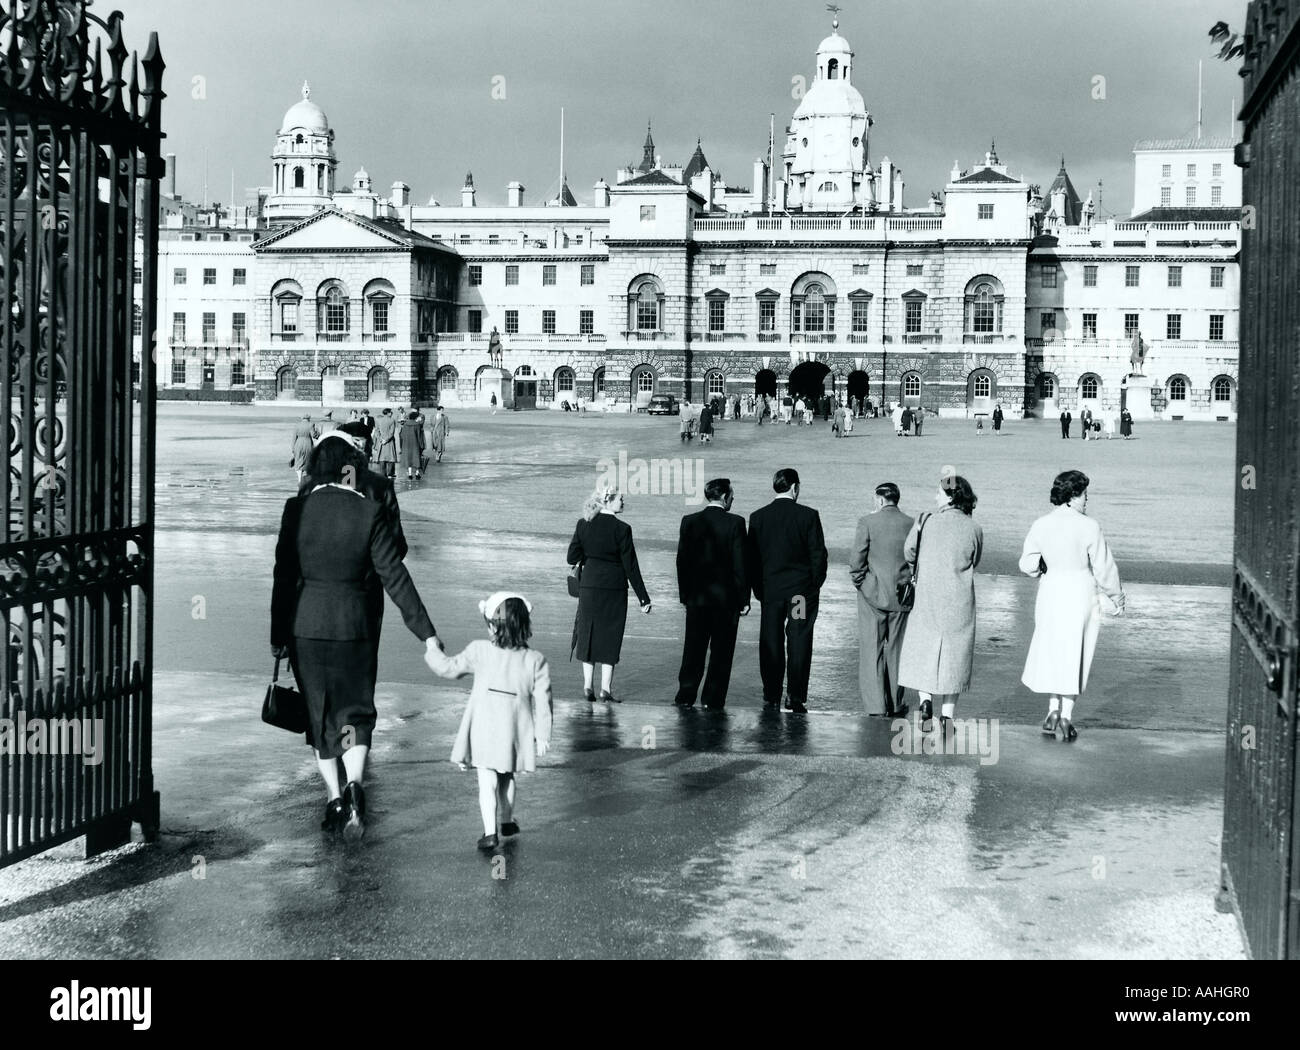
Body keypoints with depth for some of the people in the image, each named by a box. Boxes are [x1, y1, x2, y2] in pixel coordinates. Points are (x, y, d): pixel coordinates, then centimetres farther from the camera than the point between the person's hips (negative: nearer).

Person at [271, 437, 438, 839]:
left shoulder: (296, 510, -5)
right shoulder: (369, 512, -9)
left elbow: (284, 576, -1)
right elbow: (394, 576, -9)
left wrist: (278, 636, 8)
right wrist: (426, 631, -4)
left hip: (305, 627, 1)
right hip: (354, 625, -1)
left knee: (318, 715, 15)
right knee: (355, 712, 13)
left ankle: (334, 800, 16)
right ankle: (354, 785, -9)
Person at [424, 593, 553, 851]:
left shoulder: (480, 651, -6)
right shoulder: (535, 660, -2)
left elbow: (448, 668, 5)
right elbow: (542, 700, -3)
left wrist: (433, 652, 25)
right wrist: (542, 735, 3)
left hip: (483, 730, -3)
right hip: (514, 732, 3)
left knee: (487, 782, -3)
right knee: (507, 778, 22)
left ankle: (490, 832, -13)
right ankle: (507, 821, 37)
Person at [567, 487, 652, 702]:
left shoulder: (583, 524, -2)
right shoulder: (621, 529, -13)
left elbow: (572, 558, 0)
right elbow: (631, 566, -11)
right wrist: (643, 598, -5)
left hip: (589, 587, 3)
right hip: (614, 589, -3)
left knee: (588, 634, 14)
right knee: (610, 637, 5)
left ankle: (588, 686, 14)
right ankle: (605, 690, 5)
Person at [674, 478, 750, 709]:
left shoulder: (689, 521, 1)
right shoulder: (735, 523, -9)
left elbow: (682, 560, 3)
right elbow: (740, 564, -10)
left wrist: (684, 594, 11)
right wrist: (744, 599, -4)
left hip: (696, 595, 3)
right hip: (726, 596, -3)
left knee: (693, 648, 11)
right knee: (721, 650, 5)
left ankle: (686, 695, 10)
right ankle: (712, 698, 6)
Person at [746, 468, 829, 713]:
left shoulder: (757, 517, 1)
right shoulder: (808, 516, -7)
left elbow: (752, 557, 4)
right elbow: (818, 554, -5)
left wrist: (758, 588, 11)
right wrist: (815, 584, 7)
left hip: (770, 589, 2)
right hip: (802, 589, -2)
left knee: (771, 643, 8)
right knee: (799, 643, 1)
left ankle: (771, 695, 11)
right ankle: (796, 697, 0)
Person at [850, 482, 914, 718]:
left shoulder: (867, 522, -9)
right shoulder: (912, 525, -2)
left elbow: (857, 559, -10)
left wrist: (859, 582, 5)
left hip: (873, 594, -2)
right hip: (901, 597, 3)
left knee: (872, 650, 5)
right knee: (895, 650, 12)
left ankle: (876, 706, 1)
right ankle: (894, 705, 17)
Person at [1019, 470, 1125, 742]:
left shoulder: (1040, 525, -4)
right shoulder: (1089, 527, -14)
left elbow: (1027, 564, 1)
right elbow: (1104, 568, -9)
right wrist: (1116, 598, 4)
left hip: (1050, 594, 3)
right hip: (1081, 594, -3)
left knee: (1051, 650, 18)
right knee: (1074, 654, 7)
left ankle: (1053, 709, 11)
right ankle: (1066, 715, 4)